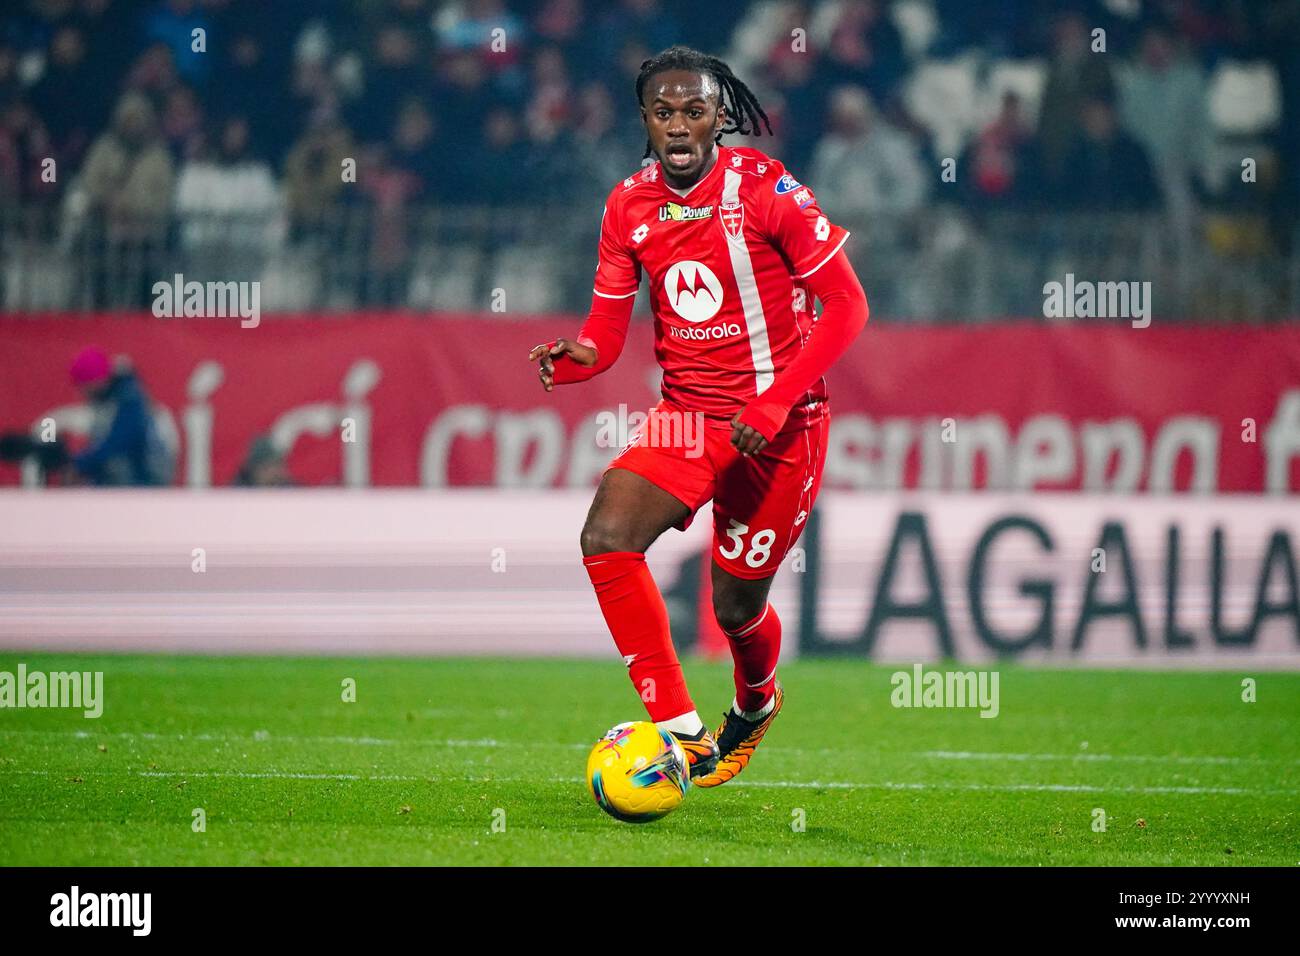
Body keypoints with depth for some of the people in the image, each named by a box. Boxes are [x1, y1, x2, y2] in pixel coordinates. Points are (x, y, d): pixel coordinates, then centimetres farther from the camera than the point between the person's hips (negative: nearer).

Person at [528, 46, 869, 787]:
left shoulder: (765, 188, -14)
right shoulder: (629, 206, 0)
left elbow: (847, 304, -12)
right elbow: (608, 330, 4)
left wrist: (776, 404, -21)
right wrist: (575, 358, -21)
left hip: (780, 421, -4)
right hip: (687, 412, 4)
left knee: (737, 604, 4)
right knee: (606, 538, -21)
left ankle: (757, 702, 43)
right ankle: (682, 733, -15)